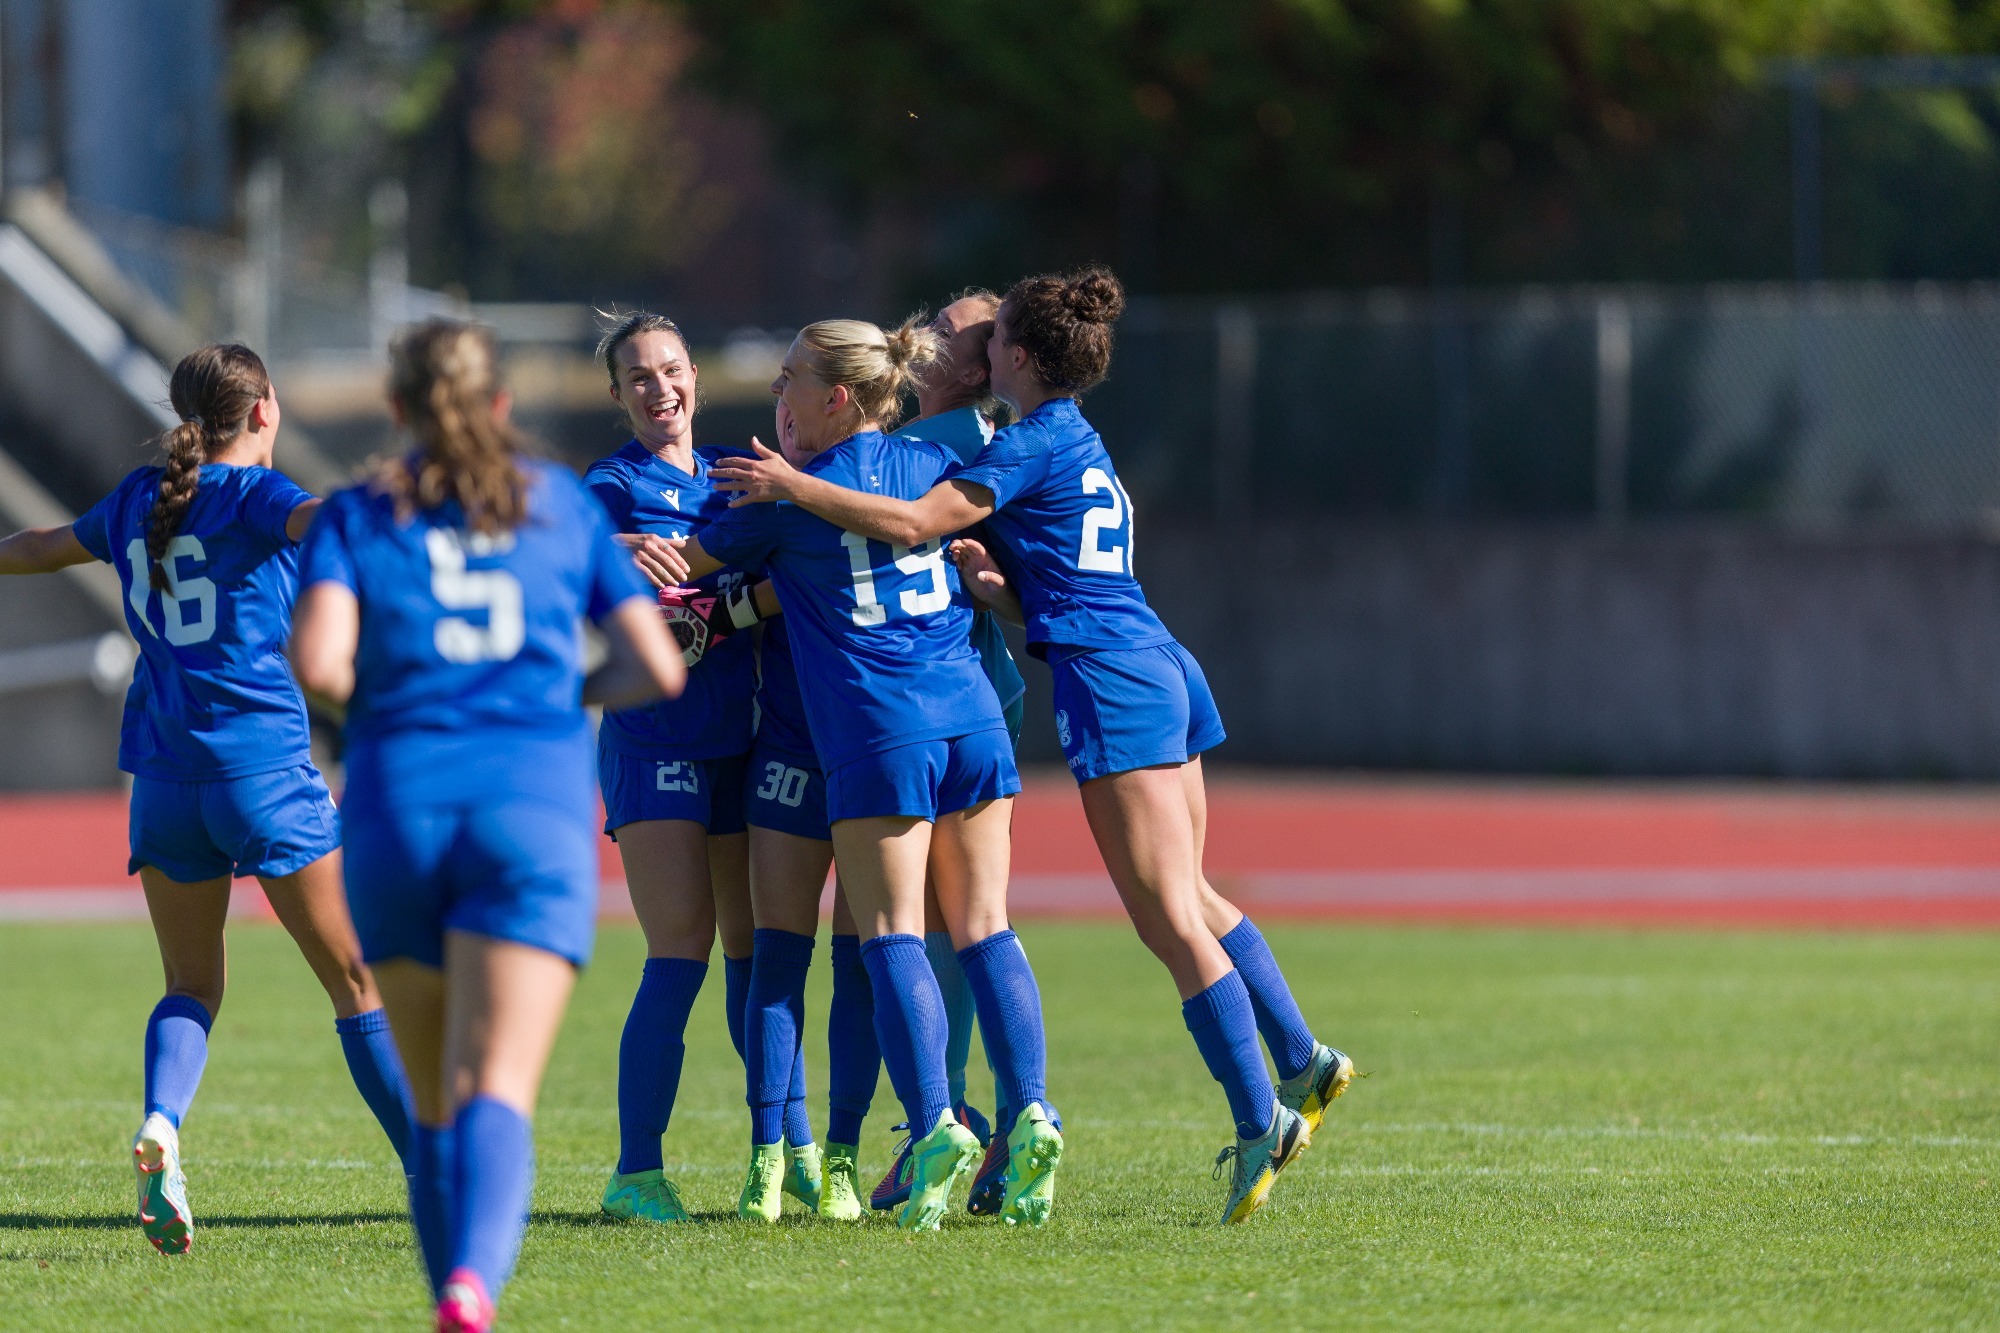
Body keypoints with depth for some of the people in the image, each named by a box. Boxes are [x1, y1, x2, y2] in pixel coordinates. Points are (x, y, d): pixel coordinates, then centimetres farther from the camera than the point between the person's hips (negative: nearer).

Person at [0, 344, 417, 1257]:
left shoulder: (139, 502, 13)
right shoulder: (253, 496, -4)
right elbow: (324, 521, -25)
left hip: (162, 772, 5)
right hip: (265, 766, -5)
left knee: (192, 986, 13)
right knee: (358, 982, 4)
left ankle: (161, 1120, -16)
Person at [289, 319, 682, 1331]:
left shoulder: (356, 517, 9)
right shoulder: (562, 506, 14)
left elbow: (318, 665, -8)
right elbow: (655, 670, 10)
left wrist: (376, 697, 14)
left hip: (397, 807, 1)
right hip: (537, 808, -1)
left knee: (435, 1099, 17)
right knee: (499, 1091, -14)